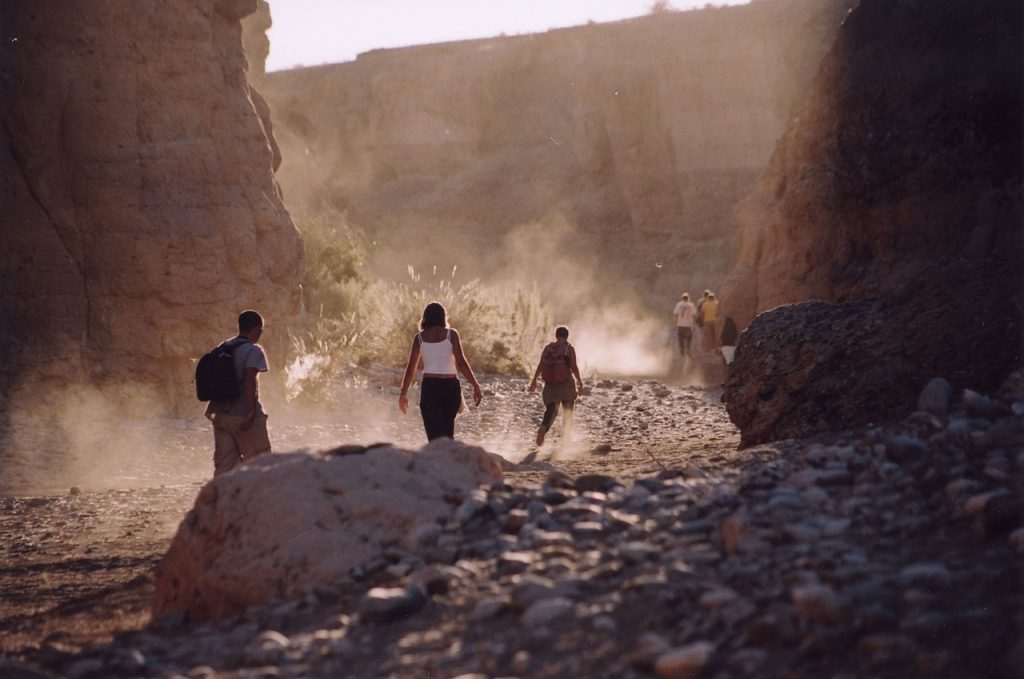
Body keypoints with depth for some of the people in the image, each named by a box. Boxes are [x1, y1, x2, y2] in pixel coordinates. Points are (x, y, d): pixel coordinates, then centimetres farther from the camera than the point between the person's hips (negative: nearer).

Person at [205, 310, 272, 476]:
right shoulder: (254, 351, -9)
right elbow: (249, 379, -21)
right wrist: (251, 411, -23)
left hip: (220, 415, 6)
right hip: (244, 416, -6)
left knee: (223, 464, 6)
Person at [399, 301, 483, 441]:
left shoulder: (419, 337, 5)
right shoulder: (451, 334, 1)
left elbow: (410, 368, 6)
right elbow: (461, 362, -7)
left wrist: (403, 393, 15)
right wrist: (476, 386, -5)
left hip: (429, 386, 0)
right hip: (451, 385, 0)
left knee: (435, 435, -3)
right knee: (447, 431, 19)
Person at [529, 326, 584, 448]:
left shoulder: (547, 348, 6)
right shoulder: (569, 349, -3)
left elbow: (540, 365, -1)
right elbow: (574, 367, -9)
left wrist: (534, 380, 2)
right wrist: (580, 383, -5)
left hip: (550, 385, 2)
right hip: (566, 384, -2)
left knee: (550, 410, 5)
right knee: (568, 412, 12)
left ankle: (543, 428, -24)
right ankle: (566, 439, 12)